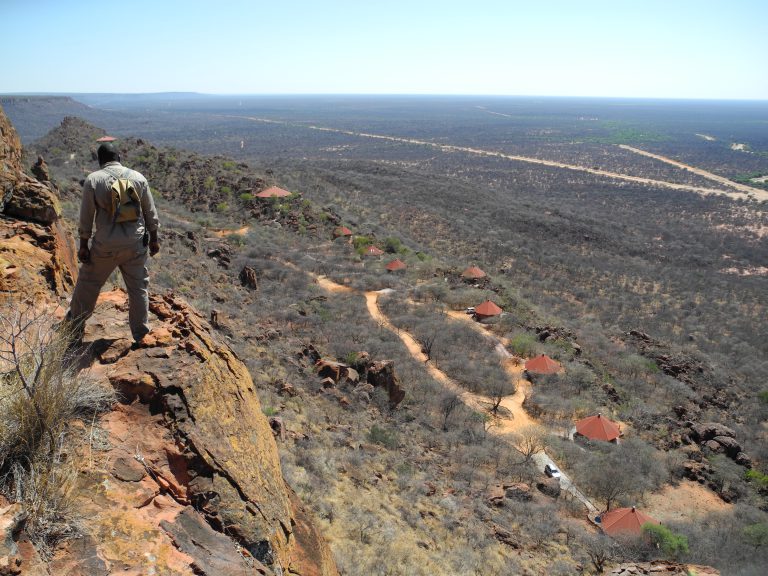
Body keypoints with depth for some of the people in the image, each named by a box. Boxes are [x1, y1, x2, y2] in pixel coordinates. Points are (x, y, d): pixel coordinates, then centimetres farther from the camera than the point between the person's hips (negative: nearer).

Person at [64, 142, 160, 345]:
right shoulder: (138, 177, 1)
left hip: (105, 245, -1)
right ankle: (140, 334, 21)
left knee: (88, 286, 15)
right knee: (138, 287, 13)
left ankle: (75, 332, 27)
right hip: (135, 244, 2)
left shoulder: (92, 180, -5)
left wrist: (83, 246, 3)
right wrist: (153, 240, 13)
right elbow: (150, 213, 4)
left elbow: (86, 216, -4)